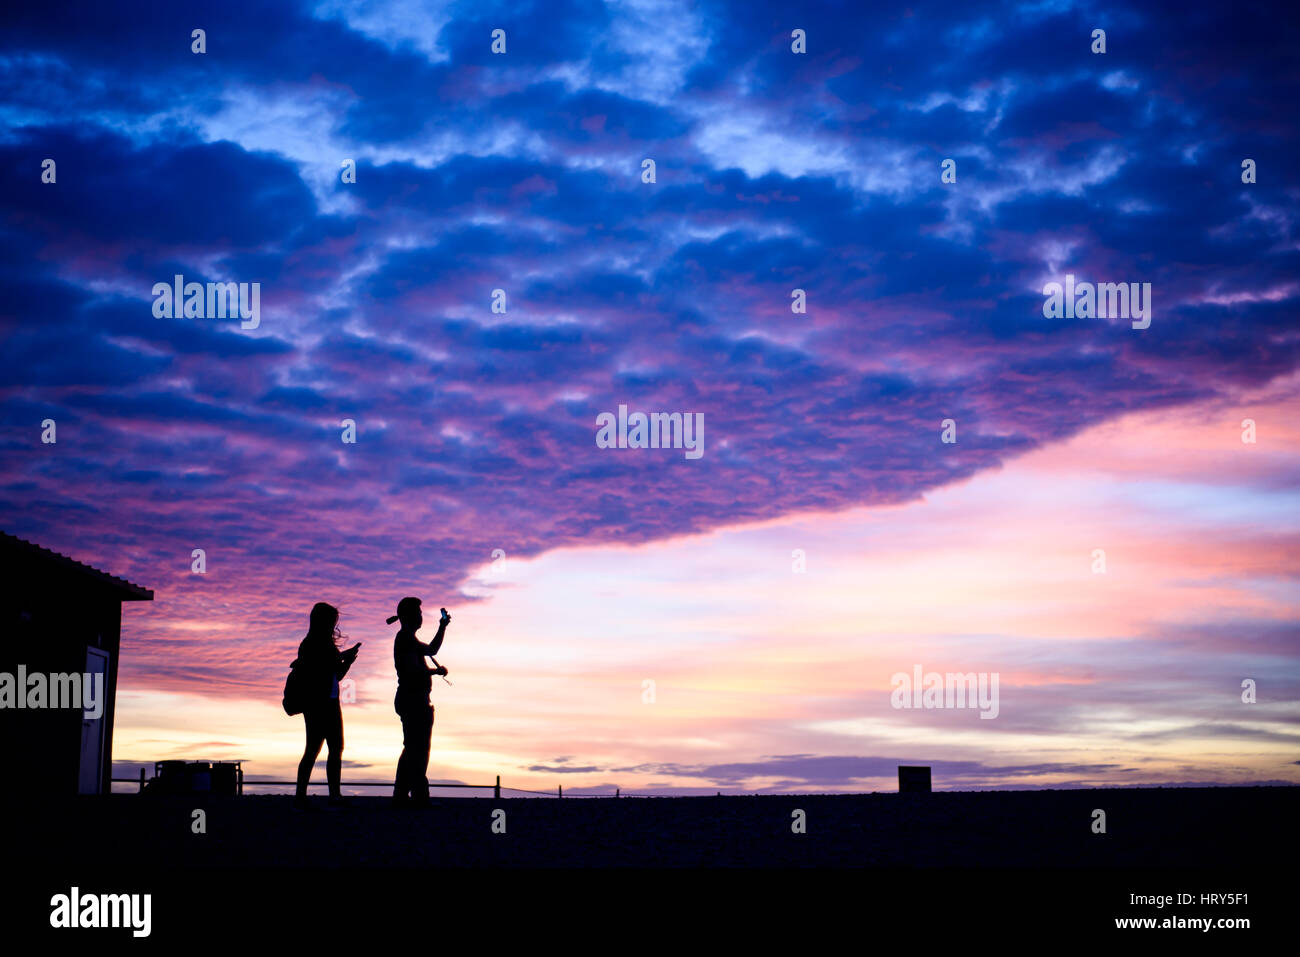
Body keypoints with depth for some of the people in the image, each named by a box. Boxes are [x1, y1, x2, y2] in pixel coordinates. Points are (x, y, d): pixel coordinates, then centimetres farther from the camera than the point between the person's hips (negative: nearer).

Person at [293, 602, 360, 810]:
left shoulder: (327, 644, 17)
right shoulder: (310, 644, -7)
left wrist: (347, 660, 2)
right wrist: (338, 657, -19)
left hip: (331, 703, 9)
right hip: (316, 704, -9)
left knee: (336, 748, 6)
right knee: (313, 748, -9)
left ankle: (335, 795, 9)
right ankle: (300, 796, -7)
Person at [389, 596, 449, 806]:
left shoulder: (407, 638, 20)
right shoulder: (406, 638, -12)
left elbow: (431, 650, 35)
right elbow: (413, 671, -20)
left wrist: (442, 628, 27)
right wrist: (436, 671, -8)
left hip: (409, 699, 11)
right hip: (414, 699, -11)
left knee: (412, 749, 13)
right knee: (418, 749, -11)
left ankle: (400, 796, 15)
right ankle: (420, 797, -11)